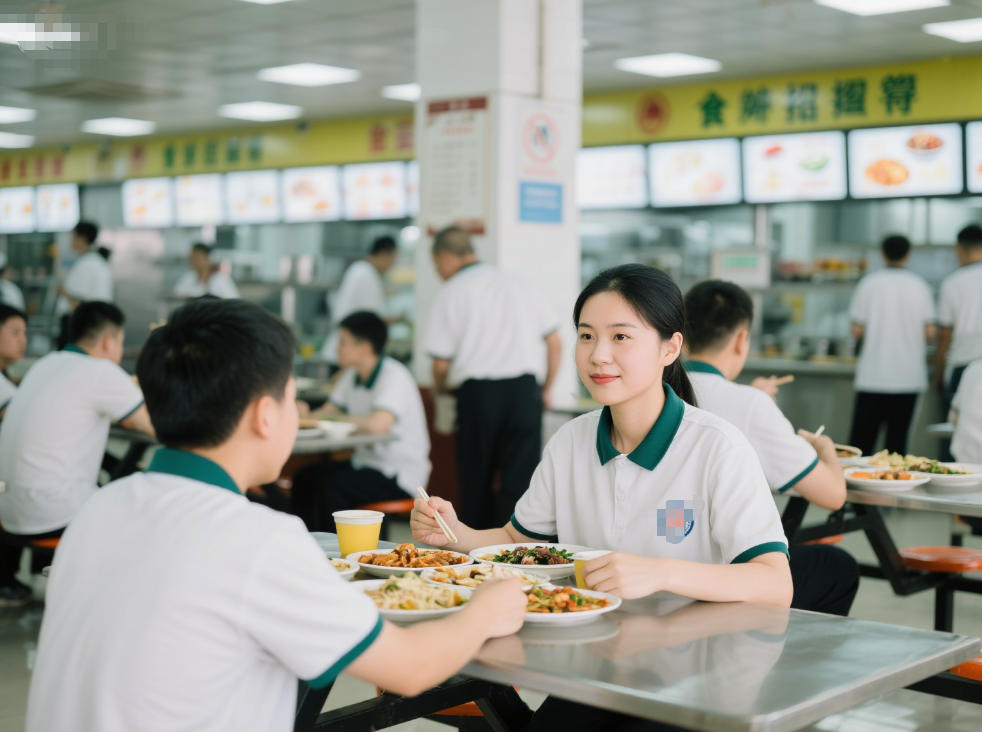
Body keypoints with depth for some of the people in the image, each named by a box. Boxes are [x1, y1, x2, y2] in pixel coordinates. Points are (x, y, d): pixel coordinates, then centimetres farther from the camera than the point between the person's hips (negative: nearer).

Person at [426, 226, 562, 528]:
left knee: (476, 483, 11)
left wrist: (441, 388, 21)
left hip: (477, 392, -2)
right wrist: (547, 389, 22)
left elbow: (441, 363, 0)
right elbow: (555, 341, 11)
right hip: (524, 390, 2)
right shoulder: (519, 285, 14)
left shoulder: (449, 293, 3)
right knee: (518, 481, 0)